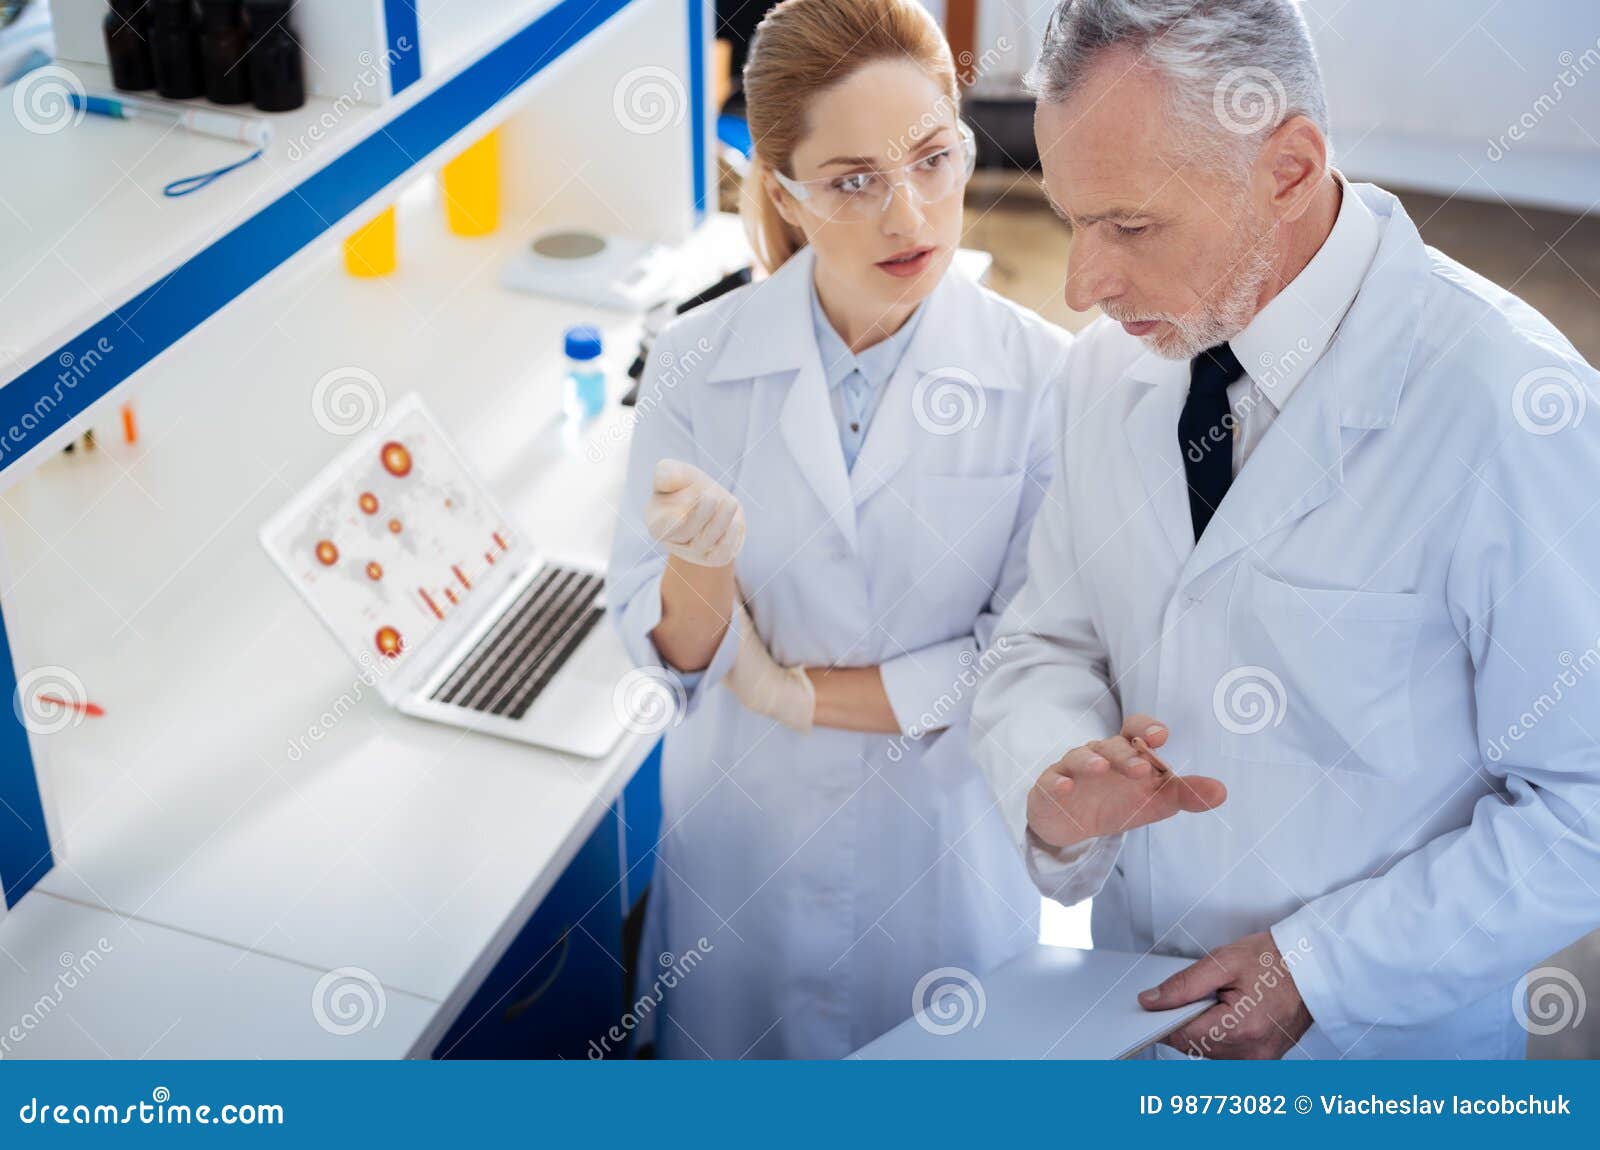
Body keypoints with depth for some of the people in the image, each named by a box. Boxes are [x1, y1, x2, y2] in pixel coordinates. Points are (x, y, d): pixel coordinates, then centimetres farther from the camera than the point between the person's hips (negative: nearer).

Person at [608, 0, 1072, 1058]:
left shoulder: (1041, 374, -14)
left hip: (943, 848, -1)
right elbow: (668, 648, -7)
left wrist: (802, 692, -12)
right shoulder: (699, 360, -10)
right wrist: (702, 562, -28)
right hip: (745, 842, 1)